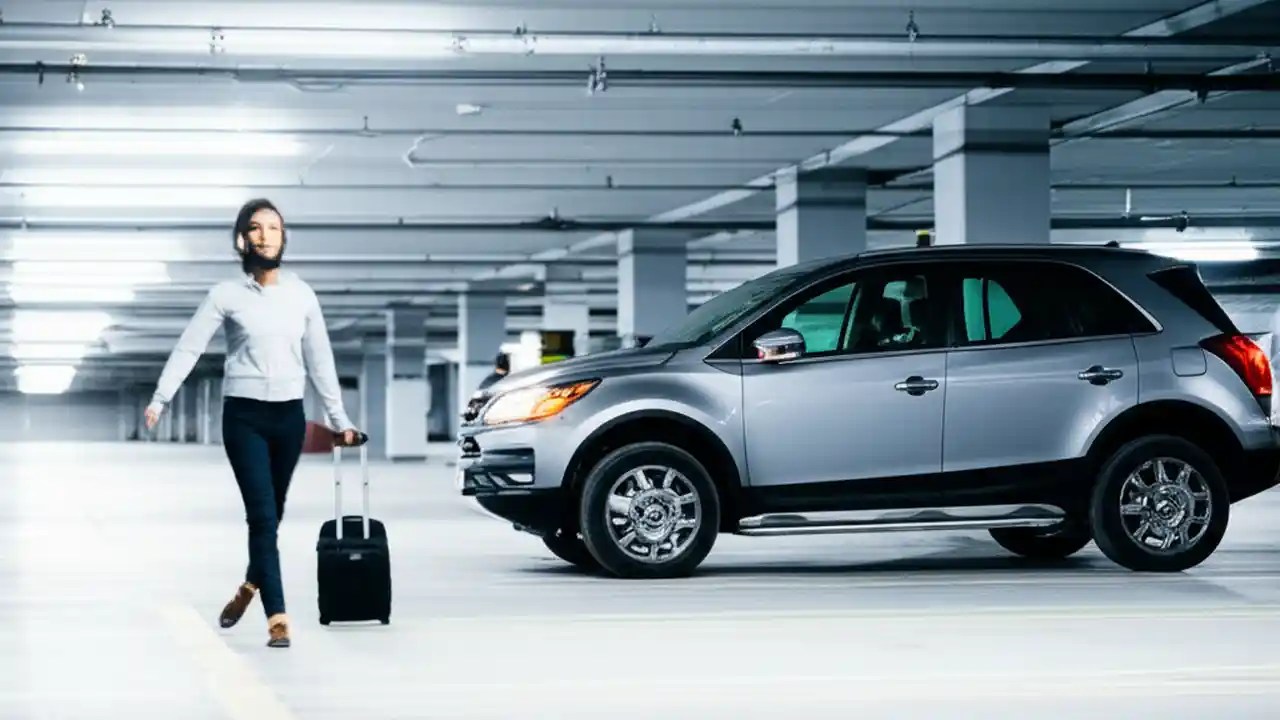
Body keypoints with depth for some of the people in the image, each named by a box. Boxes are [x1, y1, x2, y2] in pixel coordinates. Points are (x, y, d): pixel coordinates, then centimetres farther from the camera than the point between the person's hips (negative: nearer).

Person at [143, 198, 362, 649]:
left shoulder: (301, 294, 8)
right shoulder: (227, 295, -1)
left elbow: (319, 359, 13)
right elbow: (188, 349, -4)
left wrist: (338, 419, 14)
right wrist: (160, 399, -15)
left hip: (289, 414, 3)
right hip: (244, 414, -3)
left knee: (272, 514, 11)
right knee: (262, 516, -10)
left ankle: (250, 588, 37)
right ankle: (277, 617, -12)